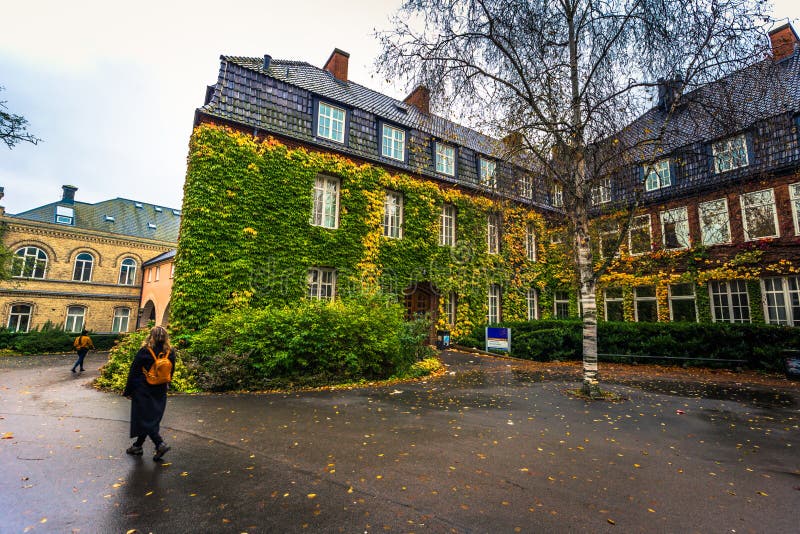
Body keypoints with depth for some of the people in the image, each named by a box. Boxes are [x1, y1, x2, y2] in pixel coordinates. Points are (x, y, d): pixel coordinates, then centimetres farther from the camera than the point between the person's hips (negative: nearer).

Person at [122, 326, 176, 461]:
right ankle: (138, 446, 29)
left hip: (143, 391, -5)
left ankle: (160, 444, -9)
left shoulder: (144, 351, -13)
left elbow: (133, 372, -8)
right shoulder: (170, 353, -2)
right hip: (160, 393, 5)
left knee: (144, 419, 2)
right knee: (152, 419, 15)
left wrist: (127, 391, 0)